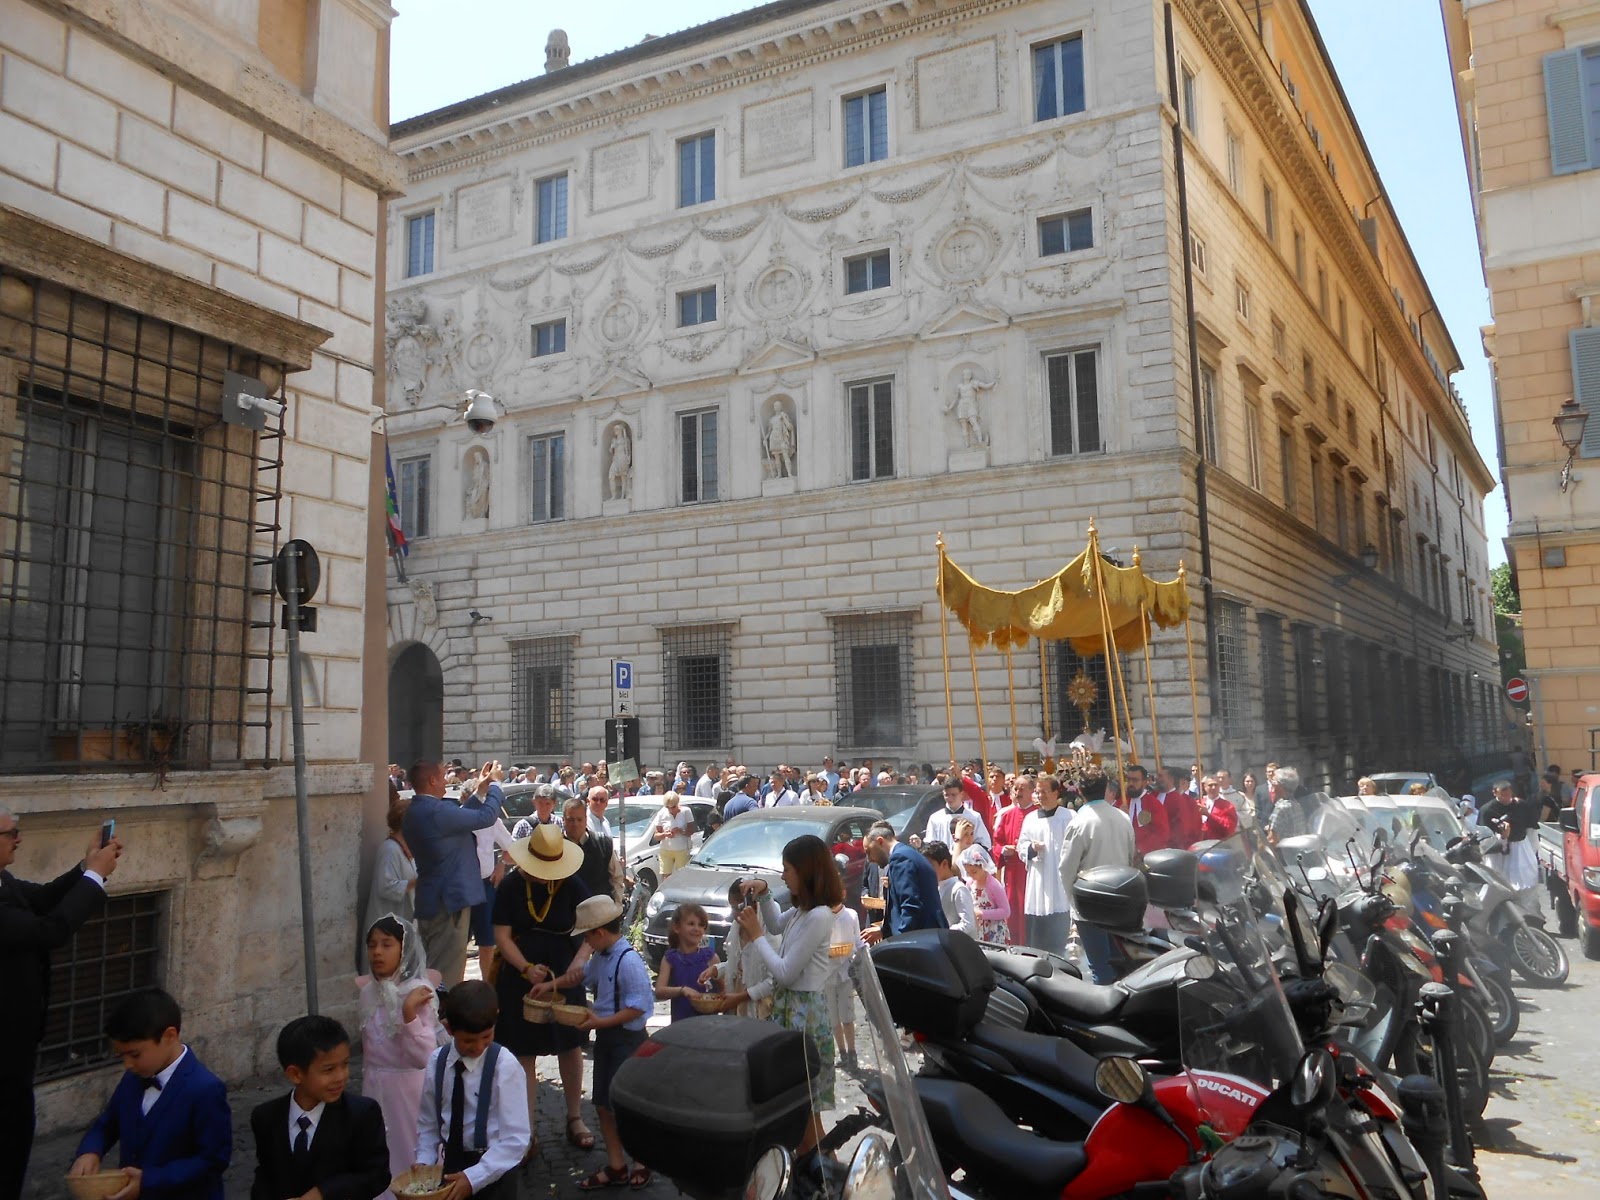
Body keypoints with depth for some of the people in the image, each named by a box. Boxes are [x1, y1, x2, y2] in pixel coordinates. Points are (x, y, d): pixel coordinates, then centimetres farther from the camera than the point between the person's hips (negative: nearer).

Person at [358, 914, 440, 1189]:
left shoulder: (418, 993, -19)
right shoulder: (368, 991, 0)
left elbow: (423, 1057, -27)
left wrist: (410, 1013, -36)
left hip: (408, 1086, -6)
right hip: (374, 1087, 6)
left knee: (412, 1155, 6)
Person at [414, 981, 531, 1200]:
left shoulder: (505, 1065, -22)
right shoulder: (437, 1062, -9)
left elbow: (515, 1138, -21)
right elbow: (428, 1122, 3)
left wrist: (474, 1177, -26)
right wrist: (424, 1160, -12)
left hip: (493, 1169, -4)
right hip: (451, 1164, 4)